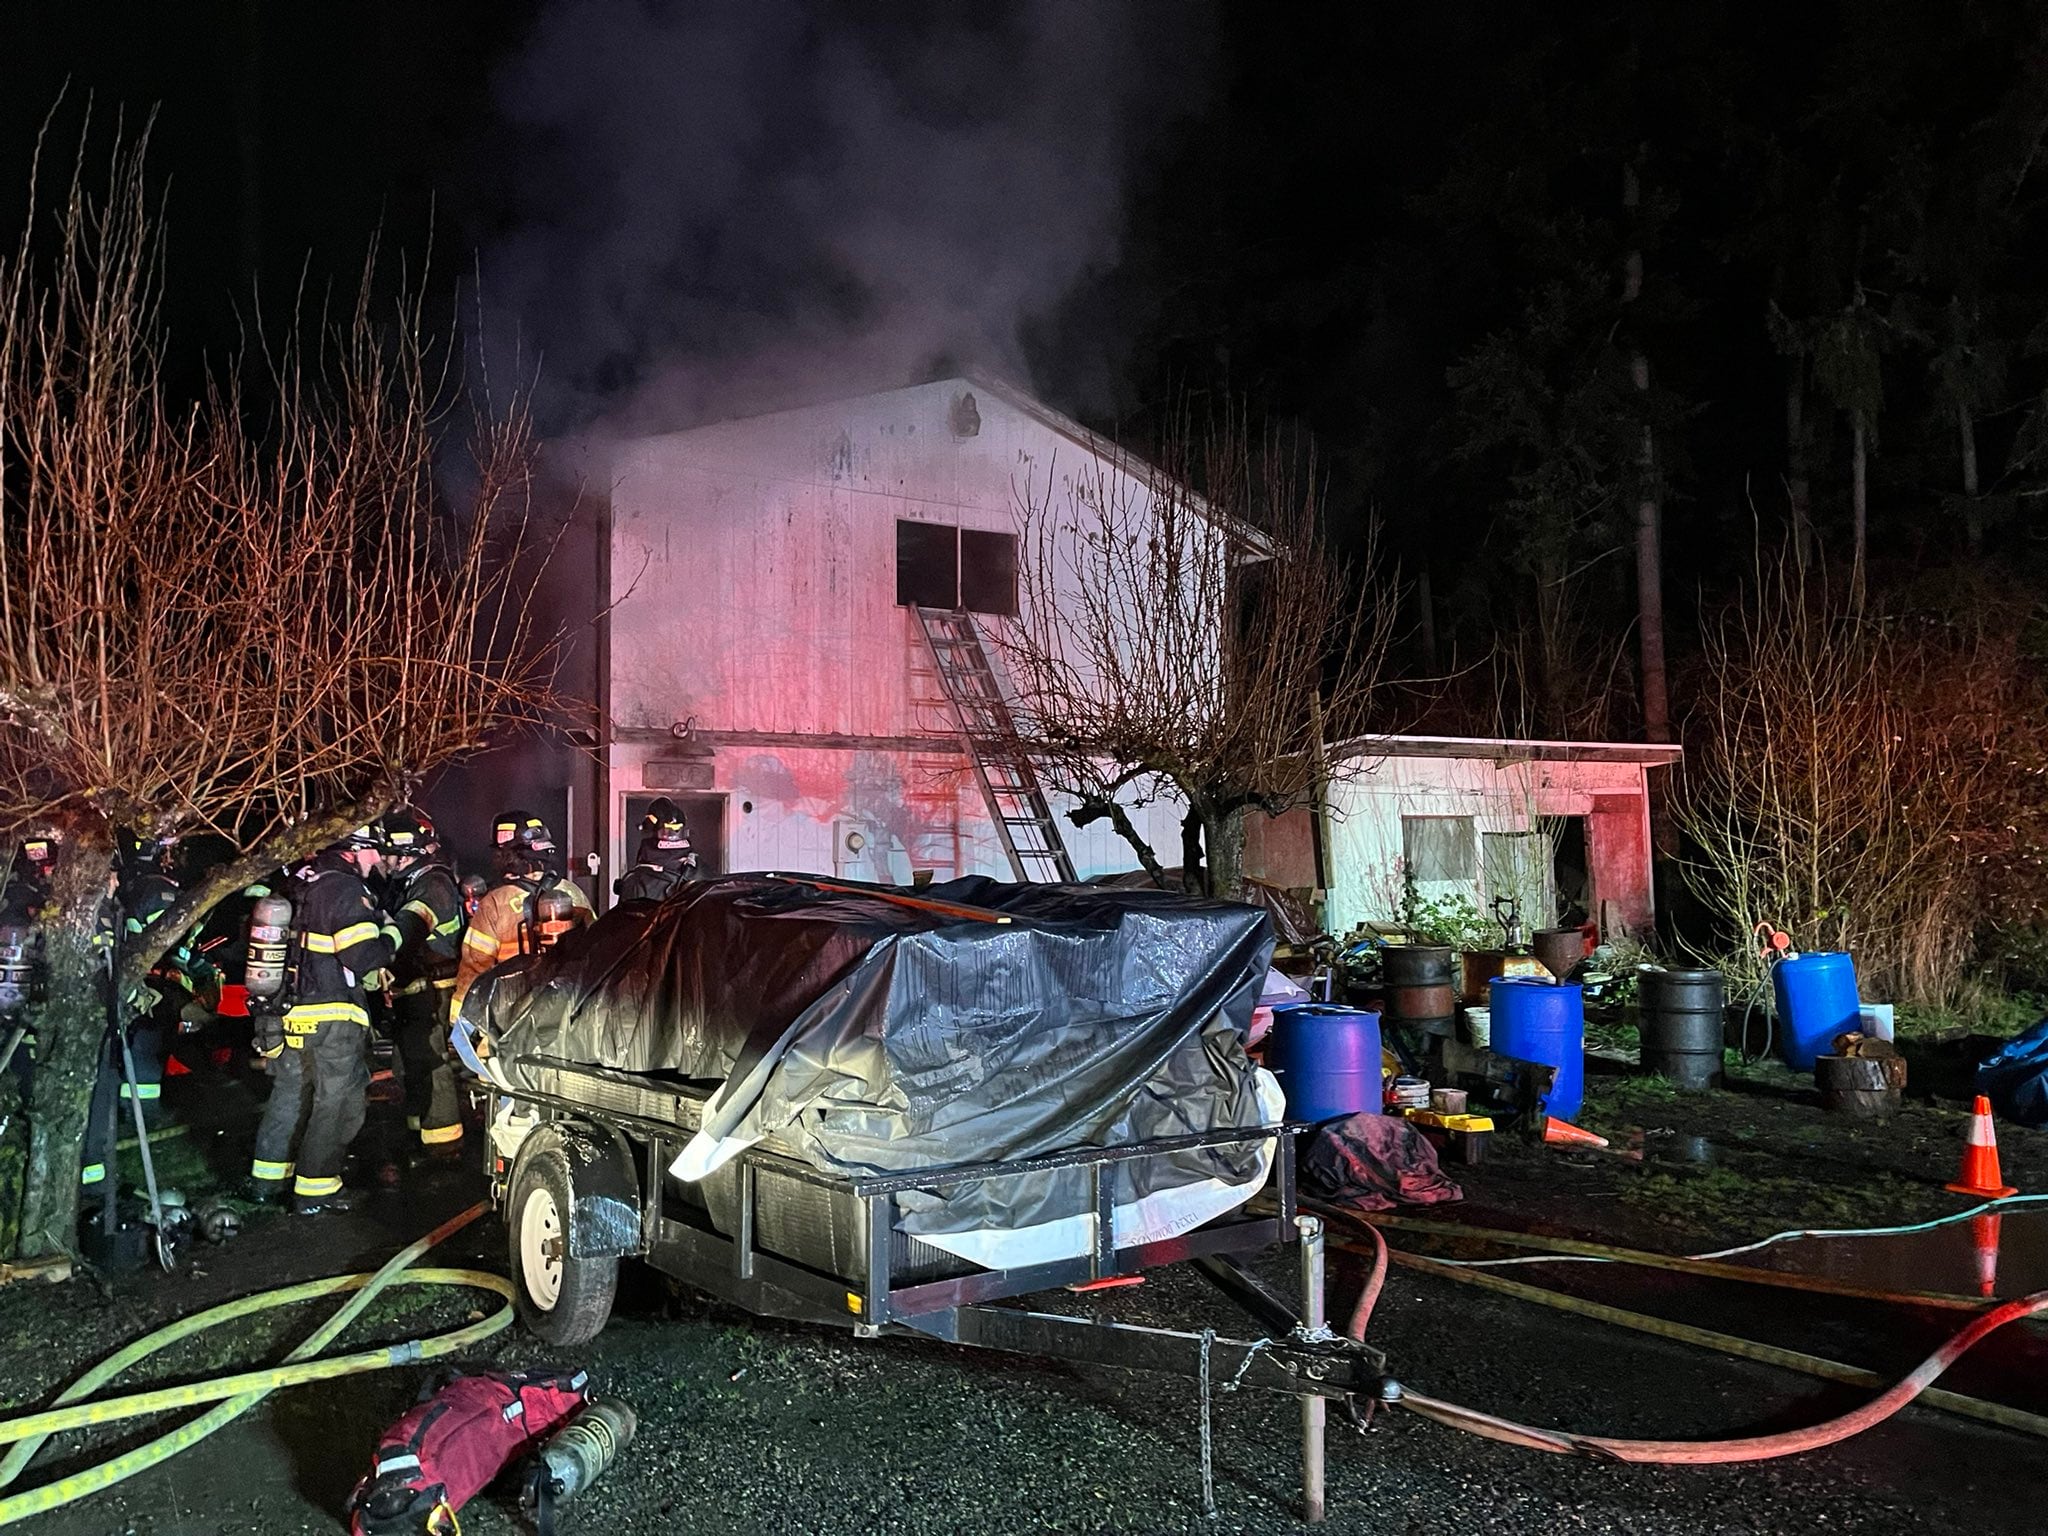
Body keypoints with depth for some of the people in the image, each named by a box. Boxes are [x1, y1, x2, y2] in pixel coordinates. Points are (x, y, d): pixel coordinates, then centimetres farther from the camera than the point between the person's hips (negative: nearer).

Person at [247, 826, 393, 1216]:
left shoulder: (300, 881, 11)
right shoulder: (345, 888, -17)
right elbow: (367, 959, -21)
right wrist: (391, 935, -4)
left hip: (289, 1012, 9)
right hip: (332, 1016, -9)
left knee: (289, 1095, 20)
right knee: (339, 1103, 1)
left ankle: (267, 1179, 30)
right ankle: (314, 1190, 5)